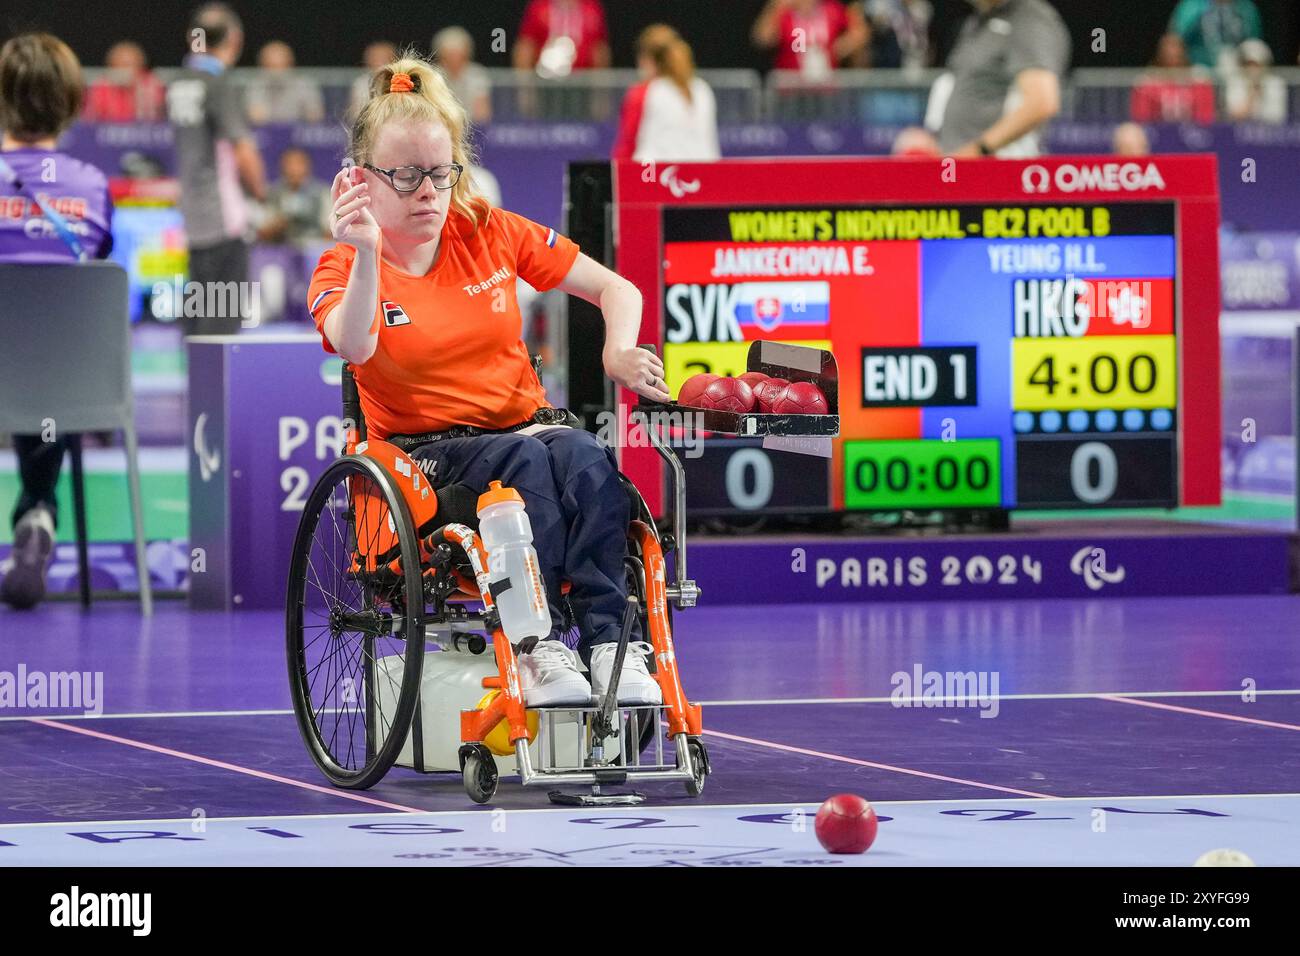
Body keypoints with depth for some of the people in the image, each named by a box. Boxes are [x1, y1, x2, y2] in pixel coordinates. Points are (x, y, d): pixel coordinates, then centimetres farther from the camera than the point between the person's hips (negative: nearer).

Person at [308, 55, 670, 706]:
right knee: (527, 460, -36)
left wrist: (620, 352, -10)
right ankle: (536, 647, -45)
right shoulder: (344, 269, -2)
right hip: (423, 454, -3)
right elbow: (355, 347, -27)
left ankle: (610, 644, -43)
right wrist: (368, 255, -42)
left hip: (526, 425, 3)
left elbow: (617, 290, 11)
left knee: (583, 455, -33)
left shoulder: (491, 236, 7)